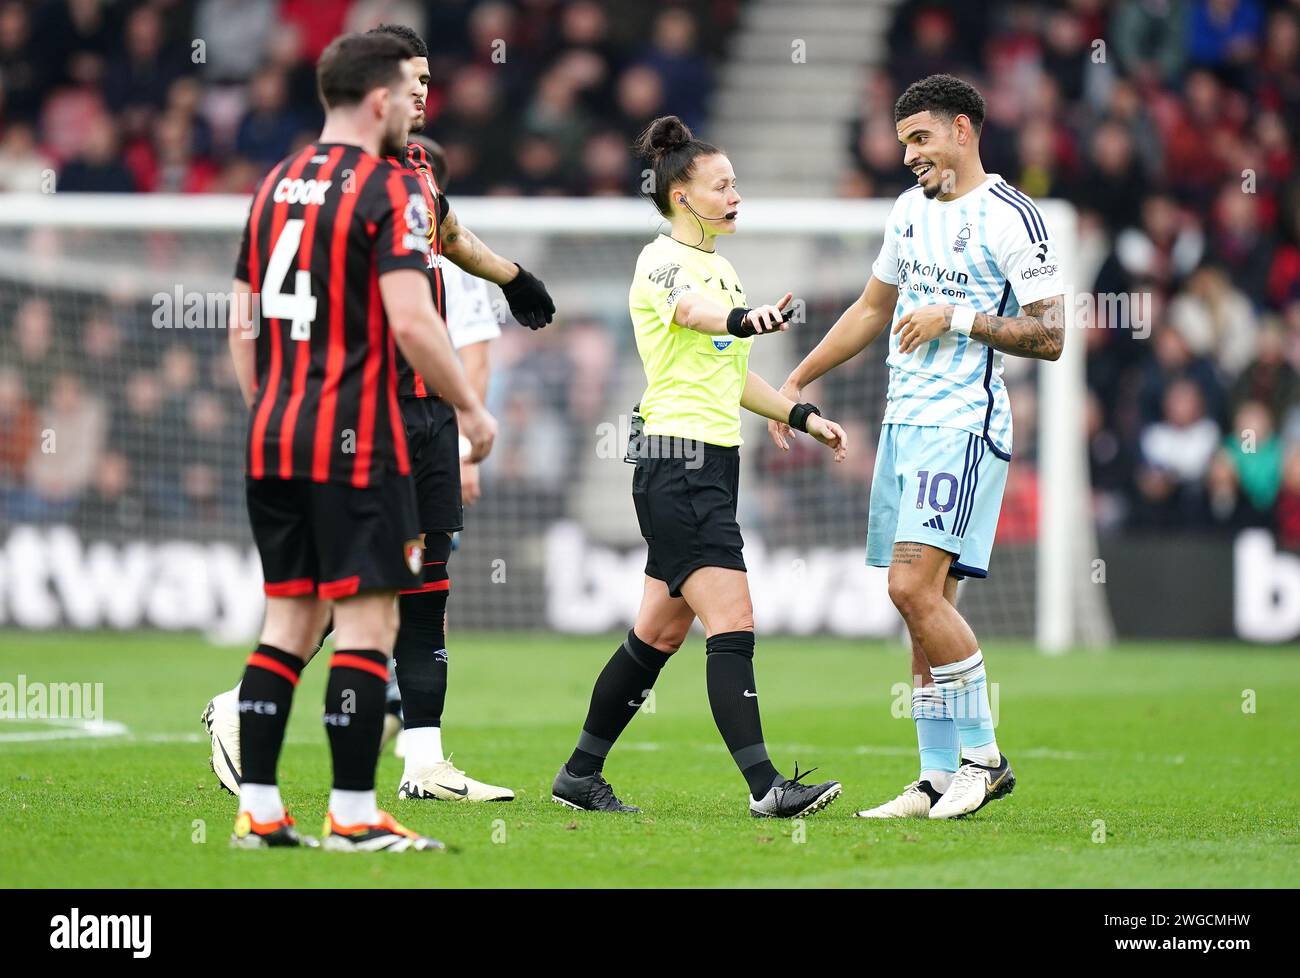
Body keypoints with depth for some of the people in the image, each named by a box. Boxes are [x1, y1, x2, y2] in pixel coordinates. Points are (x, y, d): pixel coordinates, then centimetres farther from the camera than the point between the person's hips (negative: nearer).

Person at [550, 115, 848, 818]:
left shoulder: (723, 269, 19)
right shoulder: (660, 260, -10)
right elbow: (692, 310, -34)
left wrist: (802, 416, 23)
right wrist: (745, 318, -54)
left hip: (713, 464, 10)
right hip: (677, 462, -10)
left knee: (659, 635, 12)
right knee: (732, 626, -16)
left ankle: (580, 775, 20)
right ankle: (764, 786, -21)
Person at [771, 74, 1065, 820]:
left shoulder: (1010, 218, -9)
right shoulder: (912, 209, 16)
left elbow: (1049, 336, -13)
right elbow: (873, 309, 28)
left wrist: (957, 318, -18)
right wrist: (796, 382, 28)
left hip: (963, 426, -8)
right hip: (904, 422, 8)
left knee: (915, 587, -18)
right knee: (926, 602, 5)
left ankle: (983, 755, -8)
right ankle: (940, 778, 8)